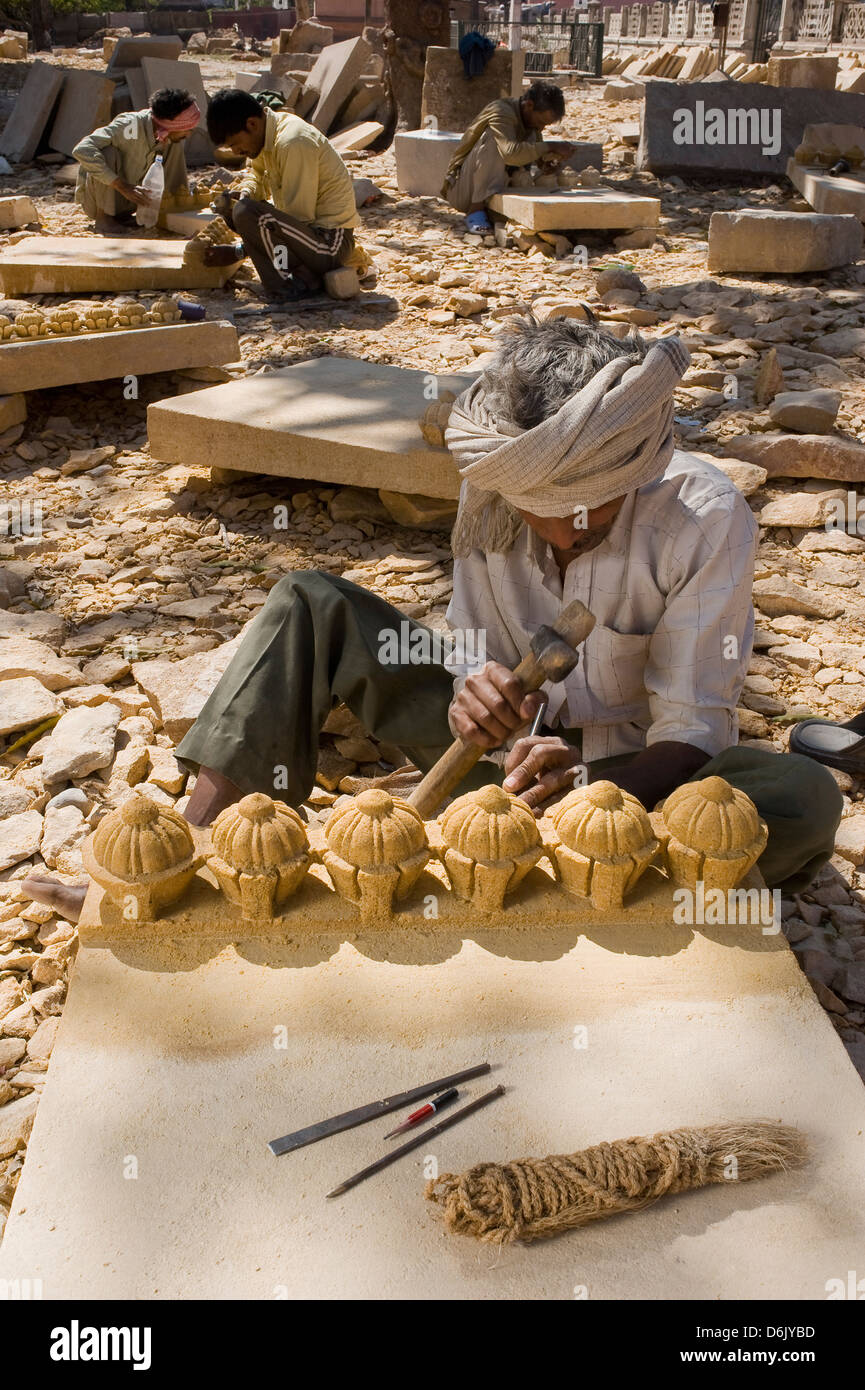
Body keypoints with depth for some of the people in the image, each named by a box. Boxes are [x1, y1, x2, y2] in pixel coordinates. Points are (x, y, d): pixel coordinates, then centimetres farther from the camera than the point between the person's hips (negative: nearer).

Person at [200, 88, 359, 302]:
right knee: (230, 205, 19)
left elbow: (299, 219, -21)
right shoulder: (267, 131, 6)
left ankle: (301, 280, -13)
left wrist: (238, 252, -16)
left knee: (245, 213, -28)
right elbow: (255, 172, 25)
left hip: (331, 241, -10)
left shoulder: (293, 144, -22)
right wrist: (244, 193, -1)